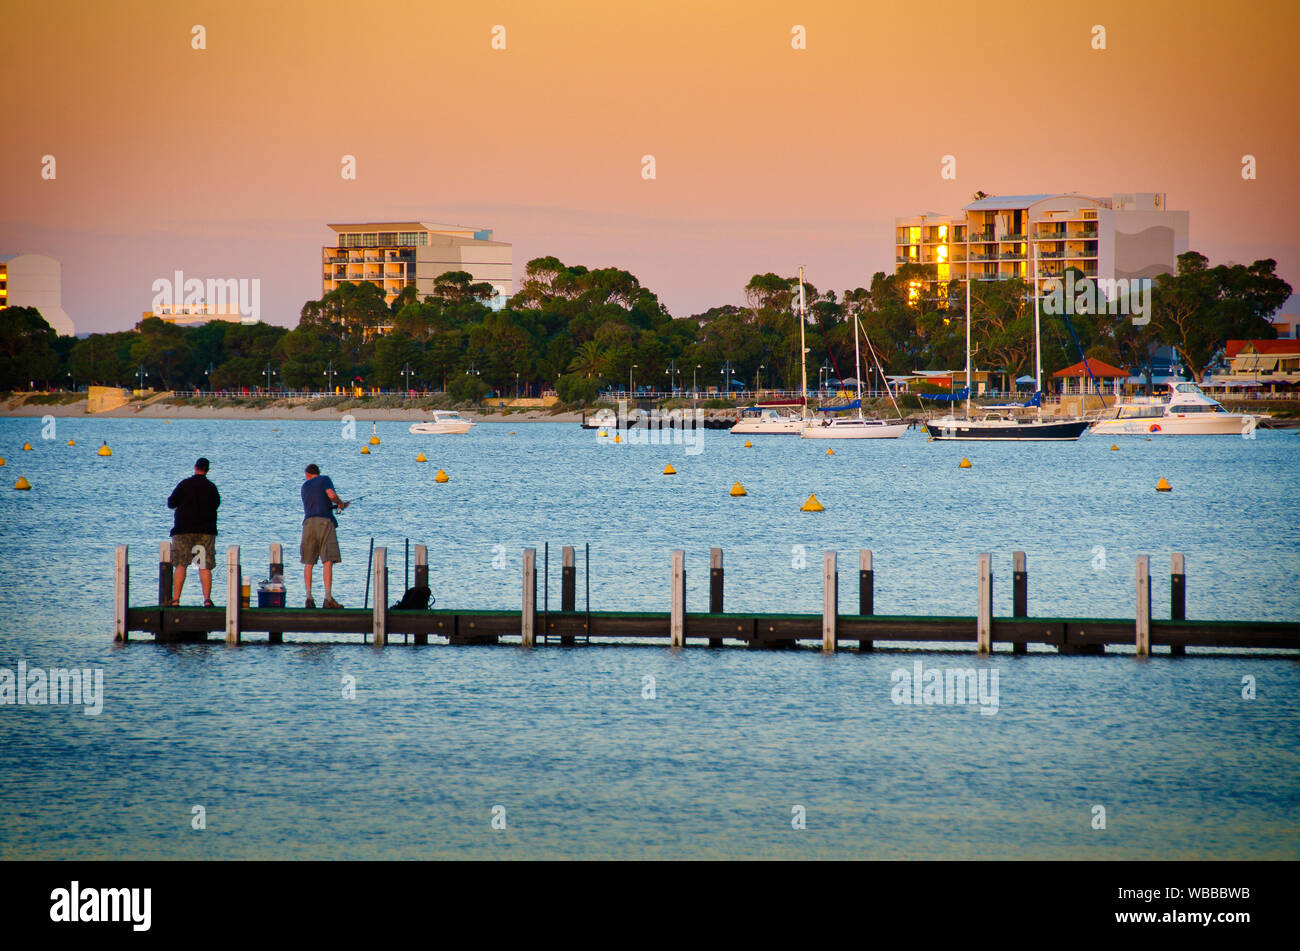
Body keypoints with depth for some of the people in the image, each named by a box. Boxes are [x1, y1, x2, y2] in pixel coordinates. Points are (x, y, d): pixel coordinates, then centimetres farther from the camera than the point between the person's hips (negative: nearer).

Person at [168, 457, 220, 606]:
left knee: (180, 565, 2)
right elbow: (216, 504, 12)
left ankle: (175, 599, -5)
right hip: (206, 531, 1)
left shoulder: (184, 484, -3)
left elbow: (171, 503, -1)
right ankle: (207, 599, -8)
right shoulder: (211, 487, 1)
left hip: (183, 529, -1)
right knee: (205, 567, 2)